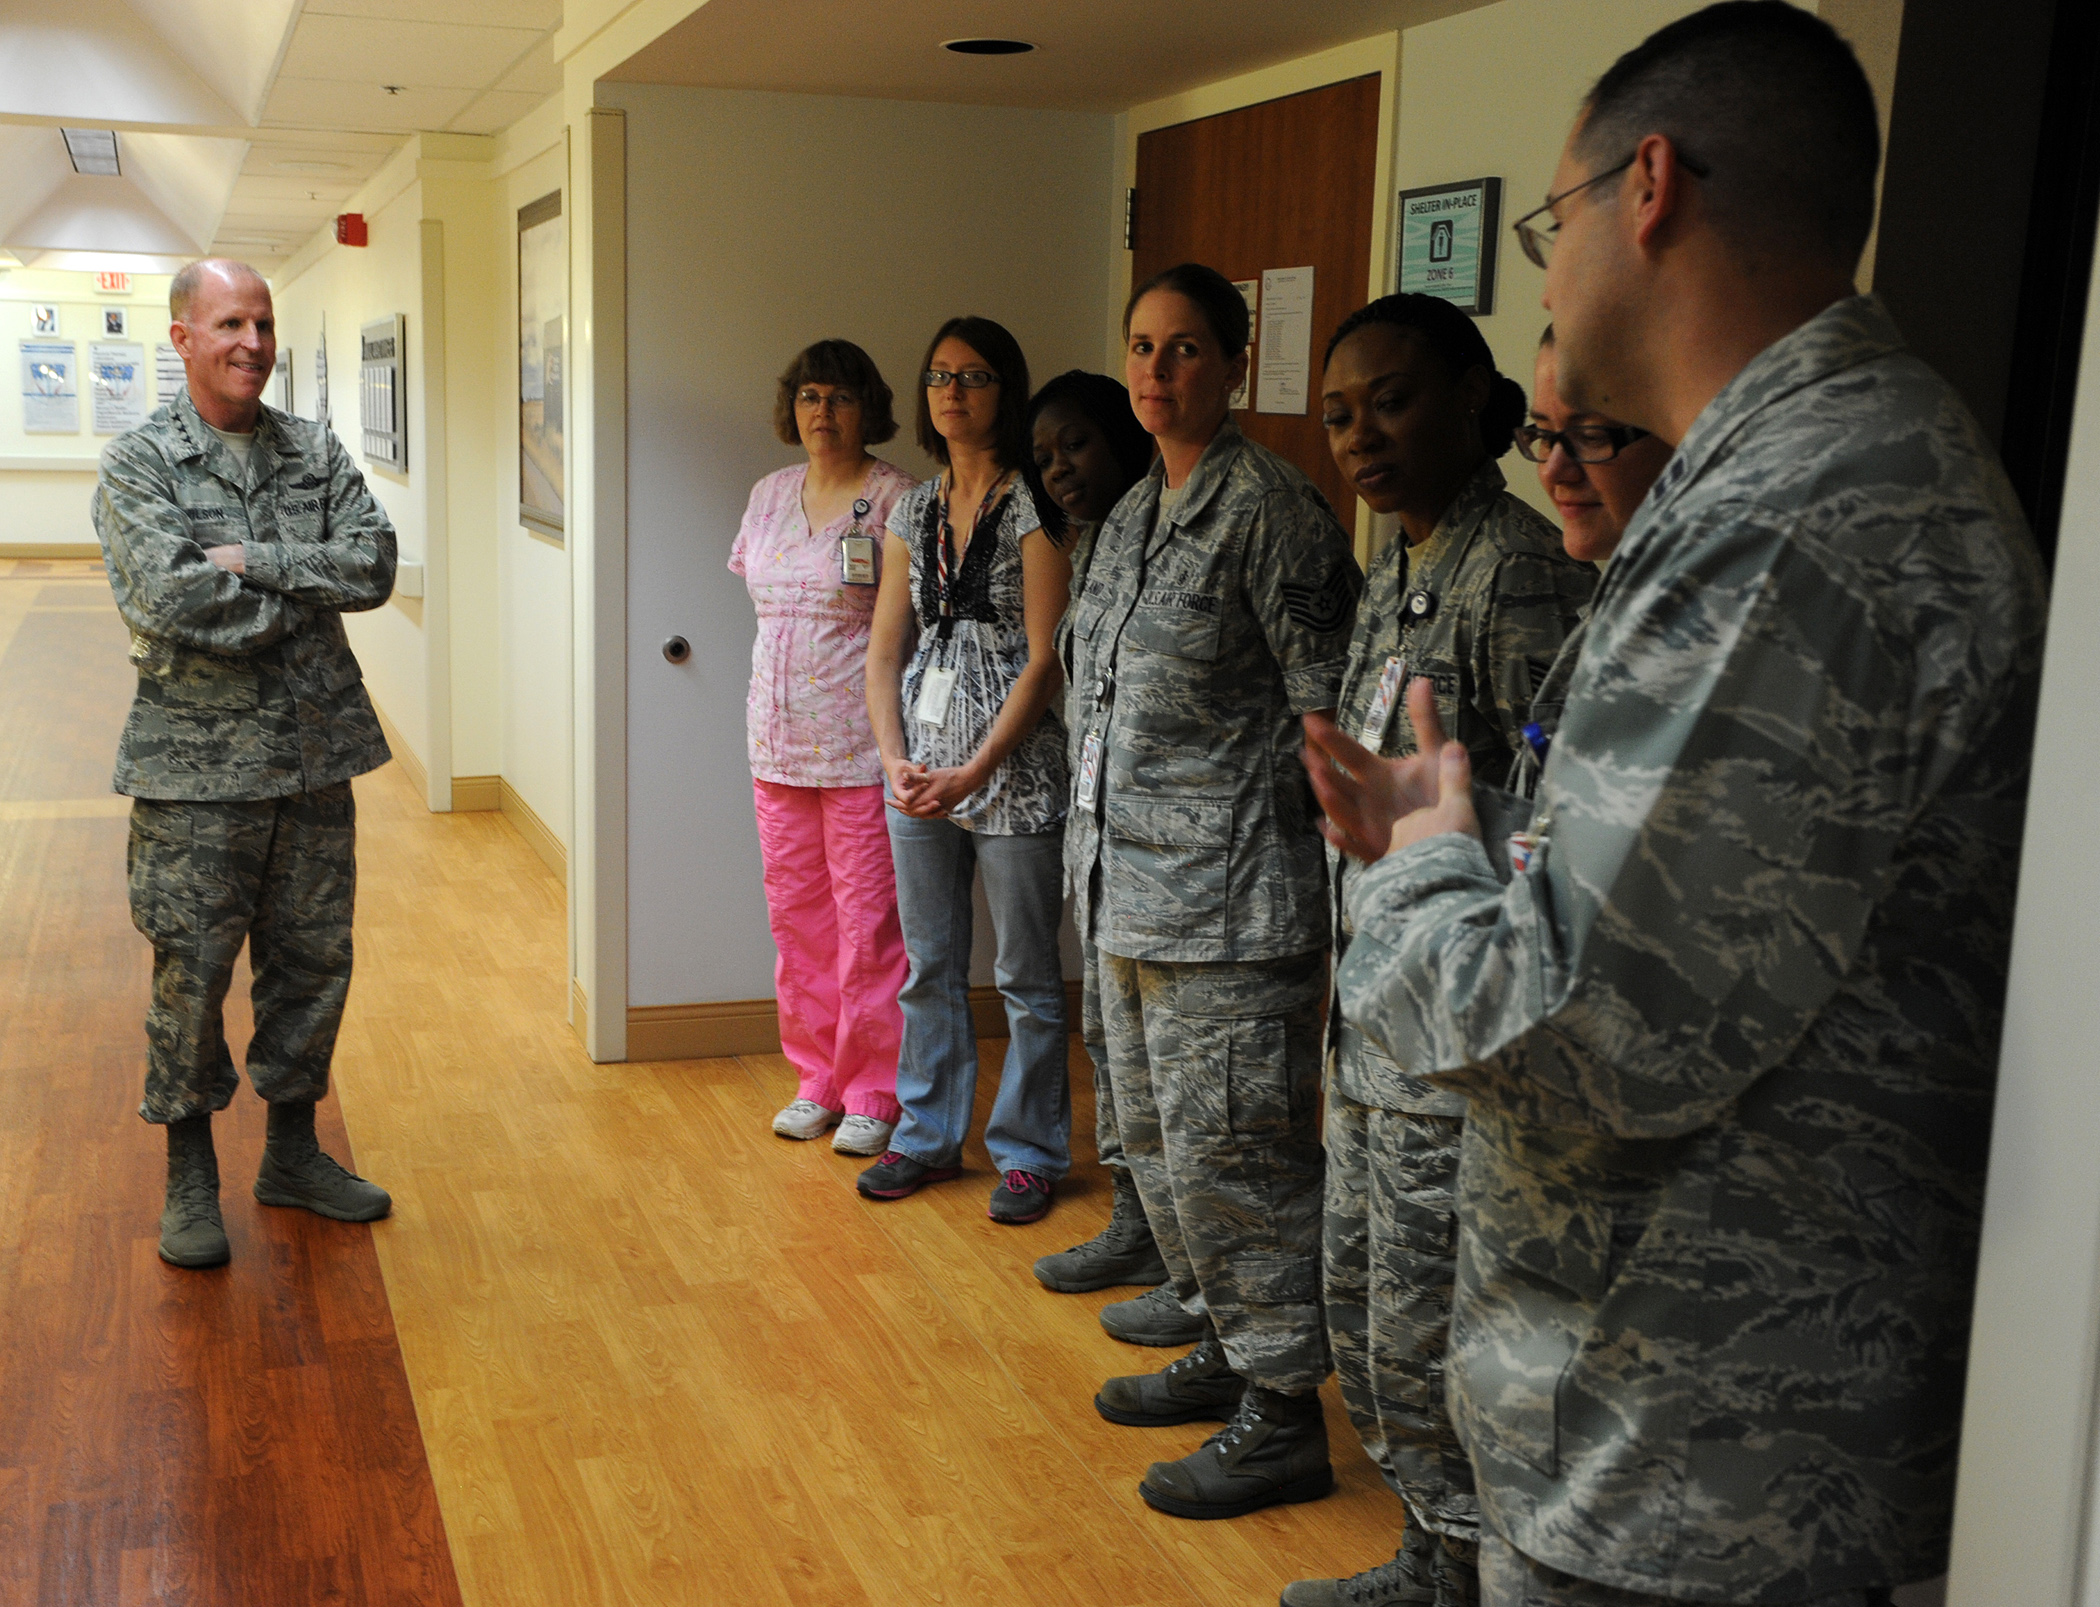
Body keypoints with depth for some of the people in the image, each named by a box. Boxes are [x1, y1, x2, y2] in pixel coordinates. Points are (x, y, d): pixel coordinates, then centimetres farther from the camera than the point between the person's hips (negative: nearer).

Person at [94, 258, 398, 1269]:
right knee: (192, 974, 4)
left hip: (316, 756, 4)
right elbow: (166, 602, -19)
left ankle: (292, 1154, 28)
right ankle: (190, 1178, 20)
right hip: (197, 766, -4)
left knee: (312, 960, 12)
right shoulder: (137, 464, -5)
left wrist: (251, 561, -16)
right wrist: (311, 587, -11)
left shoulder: (317, 452, 7)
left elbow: (375, 565, -6)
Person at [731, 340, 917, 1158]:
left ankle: (873, 1093, 11)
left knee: (867, 919, -2)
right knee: (794, 912, 11)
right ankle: (816, 1080, 24)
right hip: (778, 738, 6)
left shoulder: (894, 498, -7)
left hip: (859, 743, -6)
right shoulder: (770, 494, 12)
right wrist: (768, 711, 16)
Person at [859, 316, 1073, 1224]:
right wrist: (895, 758, -4)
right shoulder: (913, 512, 11)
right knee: (929, 966, 14)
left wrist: (974, 773, -16)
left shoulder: (1034, 510, -7)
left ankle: (1028, 1151, 17)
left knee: (1027, 974, 4)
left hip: (1013, 768, -6)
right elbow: (884, 652, 10)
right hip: (920, 768, 6)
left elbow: (1044, 661, -12)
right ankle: (929, 1134, 28)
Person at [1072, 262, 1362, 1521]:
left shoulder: (1268, 507, -12)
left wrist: (1334, 885, -16)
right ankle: (1231, 1352, 33)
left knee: (1229, 1146, -3)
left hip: (1227, 896, -9)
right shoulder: (1133, 515, 14)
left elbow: (1328, 705, -14)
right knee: (1157, 1134, 17)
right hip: (1132, 893, 9)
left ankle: (1283, 1417, 10)